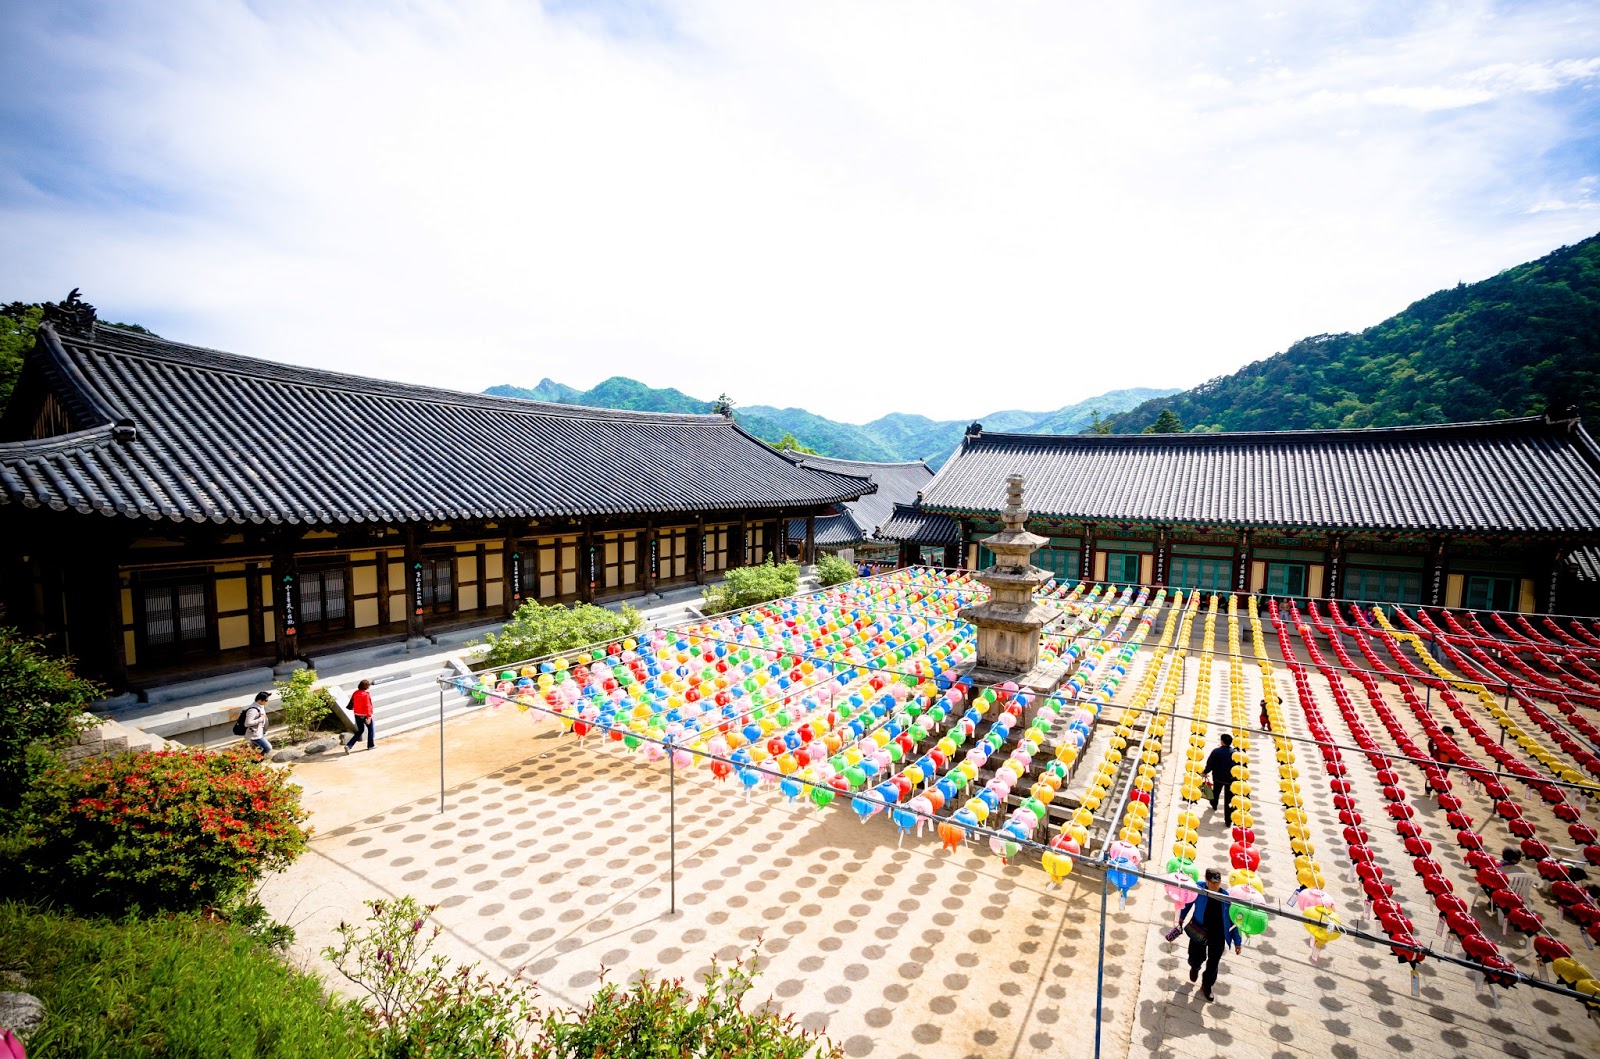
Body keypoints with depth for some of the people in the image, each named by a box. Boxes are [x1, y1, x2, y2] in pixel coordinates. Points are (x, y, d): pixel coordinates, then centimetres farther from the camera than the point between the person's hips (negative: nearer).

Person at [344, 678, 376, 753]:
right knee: (370, 729, 15)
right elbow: (367, 706, -22)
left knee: (360, 731, 19)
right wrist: (369, 717, -21)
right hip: (365, 715, -6)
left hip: (357, 715, 6)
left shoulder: (356, 693, 0)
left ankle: (348, 745, 4)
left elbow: (352, 703, 7)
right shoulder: (366, 694, -20)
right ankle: (370, 745, 24)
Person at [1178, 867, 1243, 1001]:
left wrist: (1237, 942, -1)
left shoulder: (1226, 898, -18)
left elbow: (1233, 920, -6)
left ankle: (1206, 986, 41)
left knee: (1213, 964, 14)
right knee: (1196, 959, 9)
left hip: (1218, 936, 1)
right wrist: (1181, 918, -1)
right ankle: (1195, 967, 48)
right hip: (1199, 933, -1)